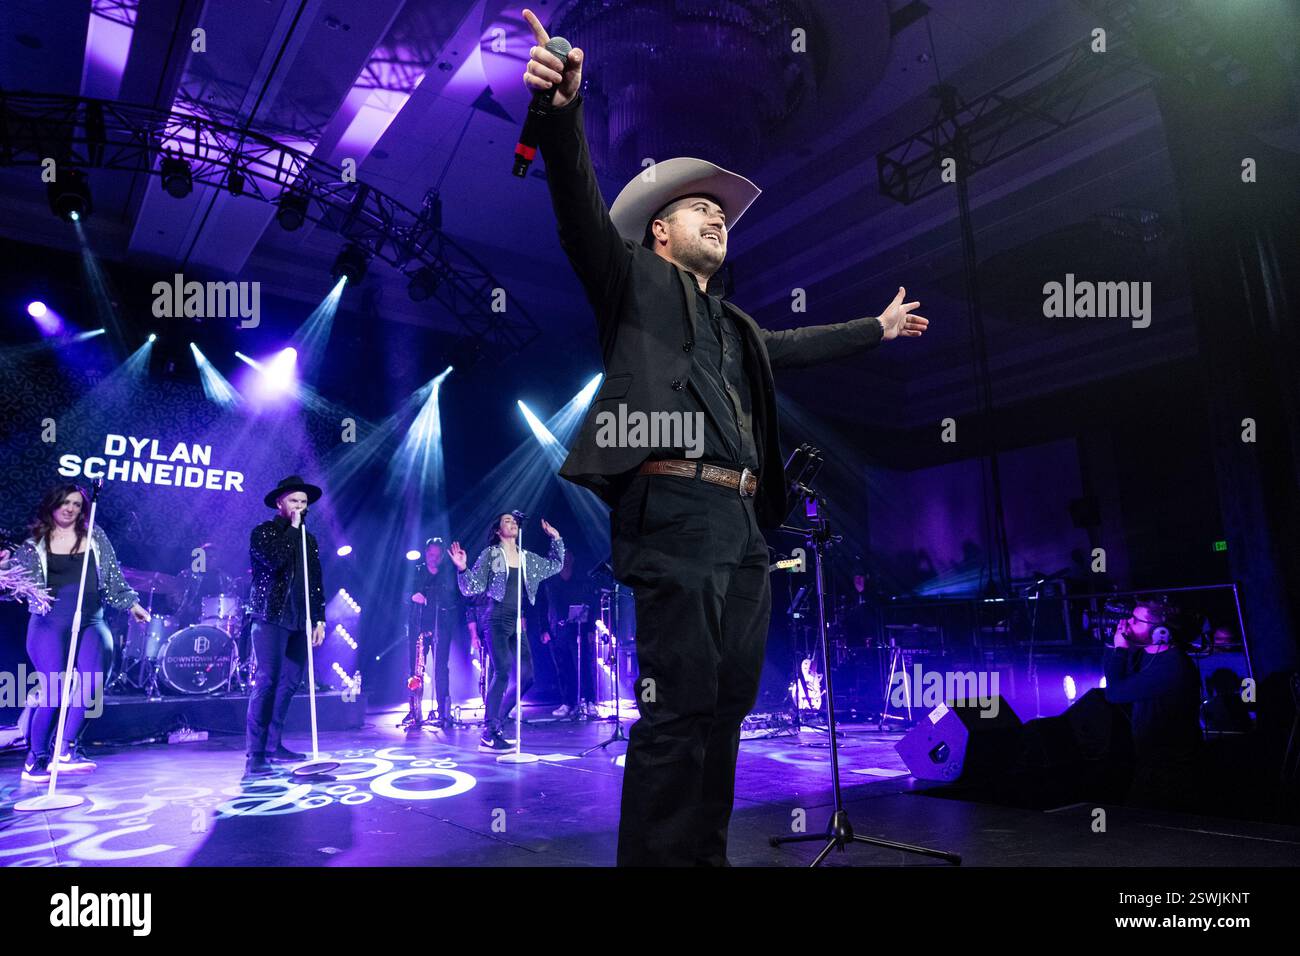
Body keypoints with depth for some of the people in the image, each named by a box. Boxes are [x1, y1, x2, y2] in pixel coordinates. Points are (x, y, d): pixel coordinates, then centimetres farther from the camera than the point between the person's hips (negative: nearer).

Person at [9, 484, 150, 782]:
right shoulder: (34, 545, 9)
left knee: (94, 677, -22)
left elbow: (113, 578, 14)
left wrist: (131, 603, 5)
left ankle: (66, 749, -13)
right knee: (54, 689, -11)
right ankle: (35, 758, 9)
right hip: (50, 622, -2)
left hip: (89, 622, 2)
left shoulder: (95, 538, 13)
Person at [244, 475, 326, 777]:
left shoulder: (309, 539, 17)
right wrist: (292, 528, -9)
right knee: (266, 682, -12)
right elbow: (275, 560, -20)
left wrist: (319, 618, 11)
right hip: (272, 618, -6)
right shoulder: (263, 531, 0)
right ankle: (255, 755, -11)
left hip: (300, 621, 6)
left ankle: (273, 745, 16)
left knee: (289, 684, 6)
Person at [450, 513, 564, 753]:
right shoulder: (490, 554, 1)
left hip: (517, 622, 6)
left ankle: (496, 722, 17)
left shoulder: (527, 557, 15)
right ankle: (488, 735, -18)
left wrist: (556, 538, 20)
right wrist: (462, 569, -21)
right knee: (503, 671, -21)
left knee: (526, 676, 3)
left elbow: (555, 565, 26)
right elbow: (473, 588, -4)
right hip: (497, 619, -6)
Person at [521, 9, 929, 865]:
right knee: (679, 705, -12)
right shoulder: (635, 279, 10)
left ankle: (706, 853, 19)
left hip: (744, 524, 8)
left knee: (728, 704, 8)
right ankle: (656, 857, -2)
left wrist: (877, 328, 53)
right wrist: (561, 111, -22)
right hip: (675, 512, -8)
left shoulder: (735, 329, 29)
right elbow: (581, 210, -5)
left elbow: (795, 345, 44)